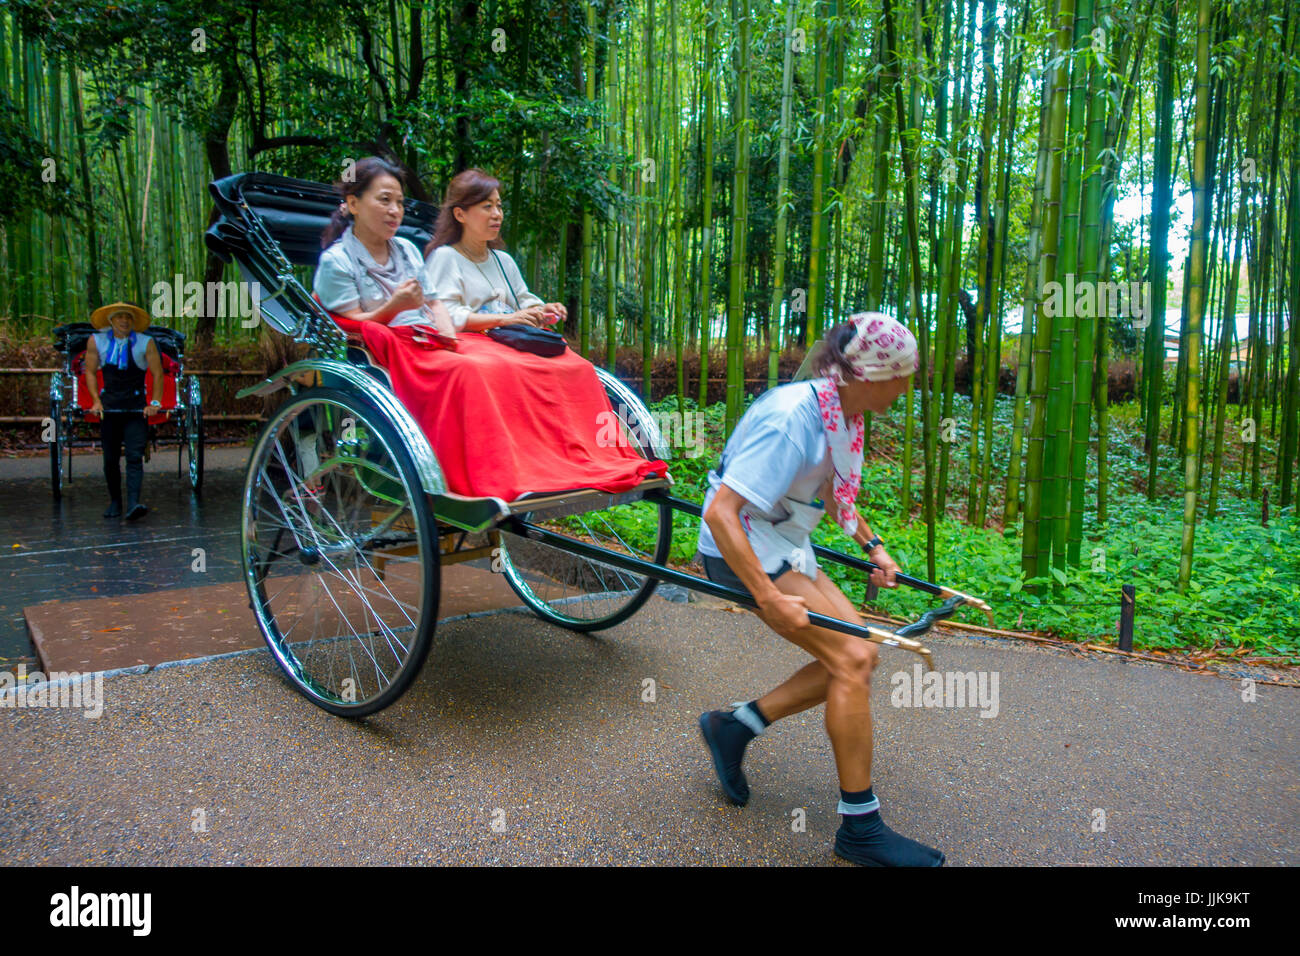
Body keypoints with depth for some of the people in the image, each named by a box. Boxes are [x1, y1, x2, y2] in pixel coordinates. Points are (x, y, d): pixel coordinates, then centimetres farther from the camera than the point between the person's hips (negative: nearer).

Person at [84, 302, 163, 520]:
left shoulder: (146, 343, -1)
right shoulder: (96, 341, 4)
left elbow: (157, 374, 3)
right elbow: (90, 372, 10)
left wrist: (155, 403, -6)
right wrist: (97, 400, 0)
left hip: (137, 410, -2)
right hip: (109, 409, 2)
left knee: (135, 458, -11)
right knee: (110, 459, 7)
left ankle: (133, 505, -19)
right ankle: (114, 501, 21)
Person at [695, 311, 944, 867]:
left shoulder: (841, 411, 2)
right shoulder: (793, 420, -27)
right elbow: (720, 513, -30)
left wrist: (871, 545, 15)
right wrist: (769, 598, -31)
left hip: (785, 548, 10)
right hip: (741, 550, -10)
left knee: (858, 654, 6)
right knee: (852, 658, -15)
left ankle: (734, 727, 15)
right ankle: (860, 828, -2)